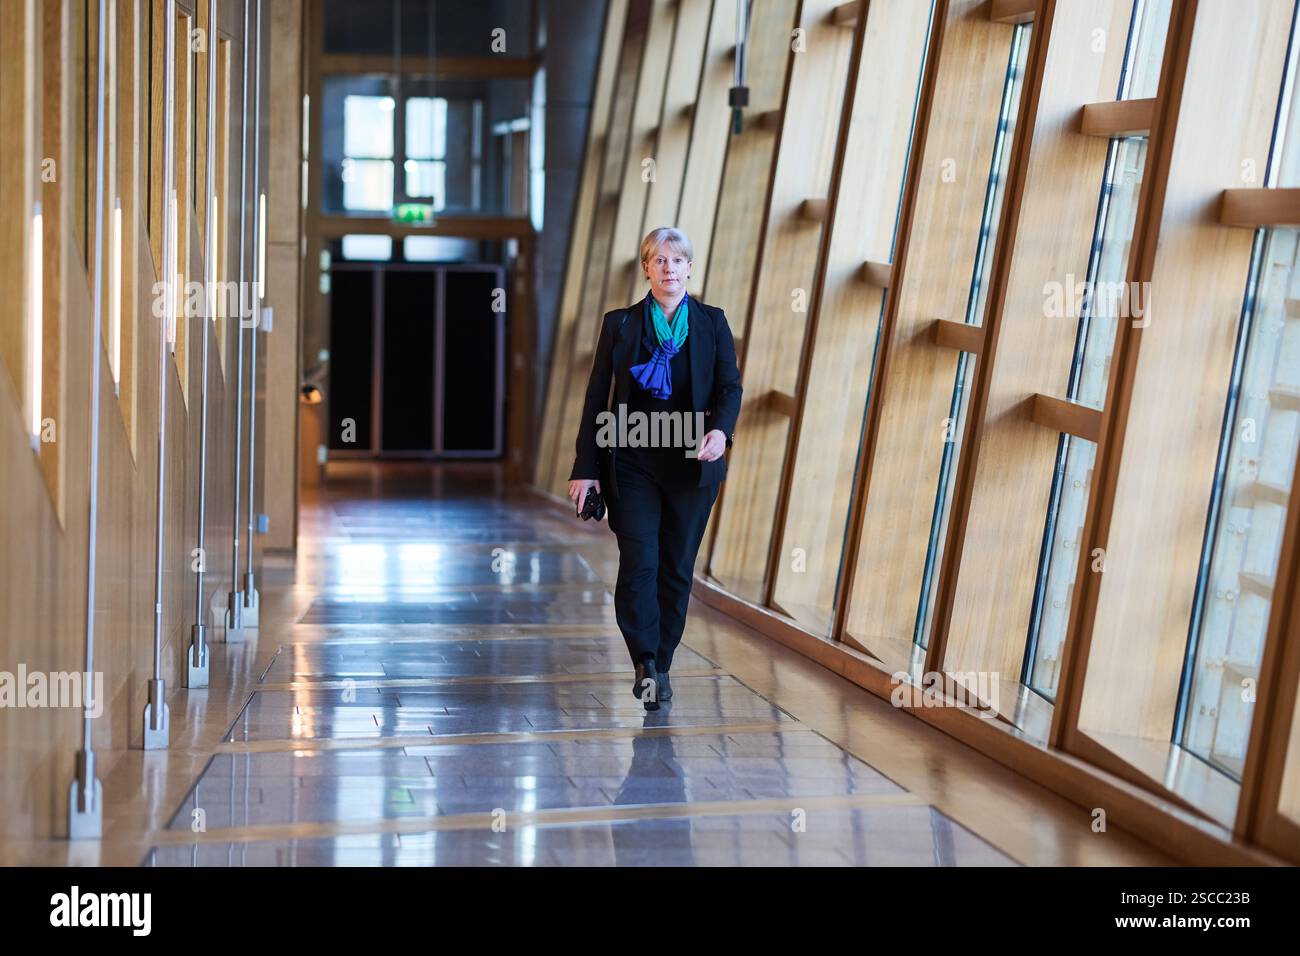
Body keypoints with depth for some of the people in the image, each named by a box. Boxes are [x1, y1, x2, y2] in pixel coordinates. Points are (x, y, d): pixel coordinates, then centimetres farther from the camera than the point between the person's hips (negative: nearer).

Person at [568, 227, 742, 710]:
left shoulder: (712, 322, 7)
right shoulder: (619, 324, 5)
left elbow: (730, 386, 0)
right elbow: (597, 398, 4)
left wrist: (720, 430, -22)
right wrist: (585, 469, -2)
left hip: (693, 465, 1)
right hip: (633, 465, -1)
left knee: (677, 569, 6)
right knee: (639, 563, -13)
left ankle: (659, 666, 17)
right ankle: (646, 665, -7)